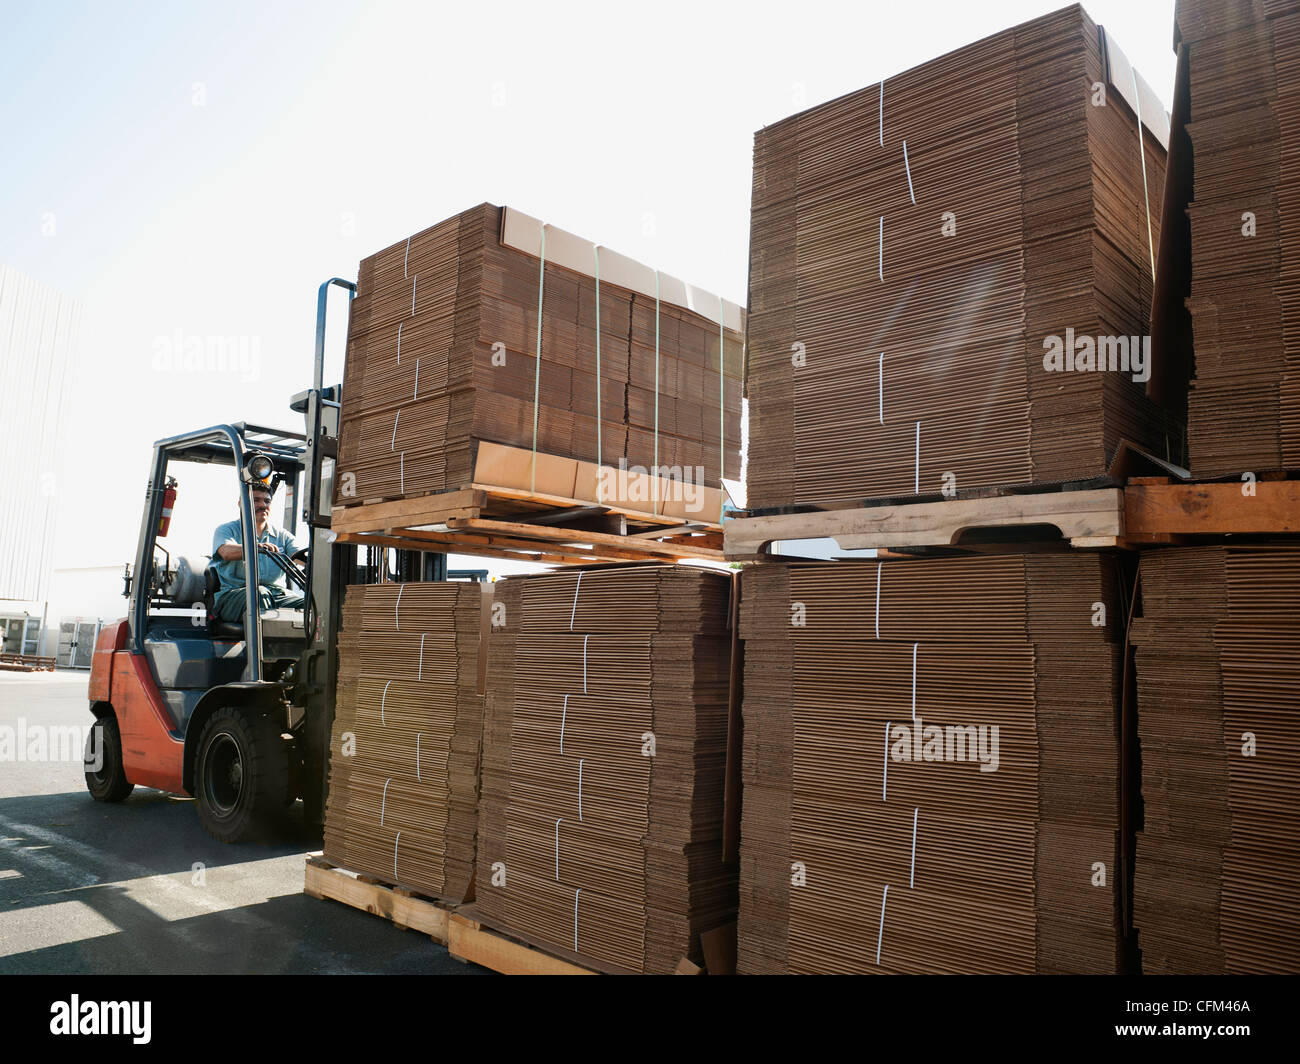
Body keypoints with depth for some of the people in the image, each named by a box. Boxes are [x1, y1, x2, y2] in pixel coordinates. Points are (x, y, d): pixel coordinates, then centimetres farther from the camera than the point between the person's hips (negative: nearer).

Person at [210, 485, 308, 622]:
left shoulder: (282, 535, 22)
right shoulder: (226, 530, 11)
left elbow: (302, 555, 3)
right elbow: (227, 552, -12)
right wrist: (256, 547, -33)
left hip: (277, 593, 3)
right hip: (234, 594, -3)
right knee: (259, 593, -38)